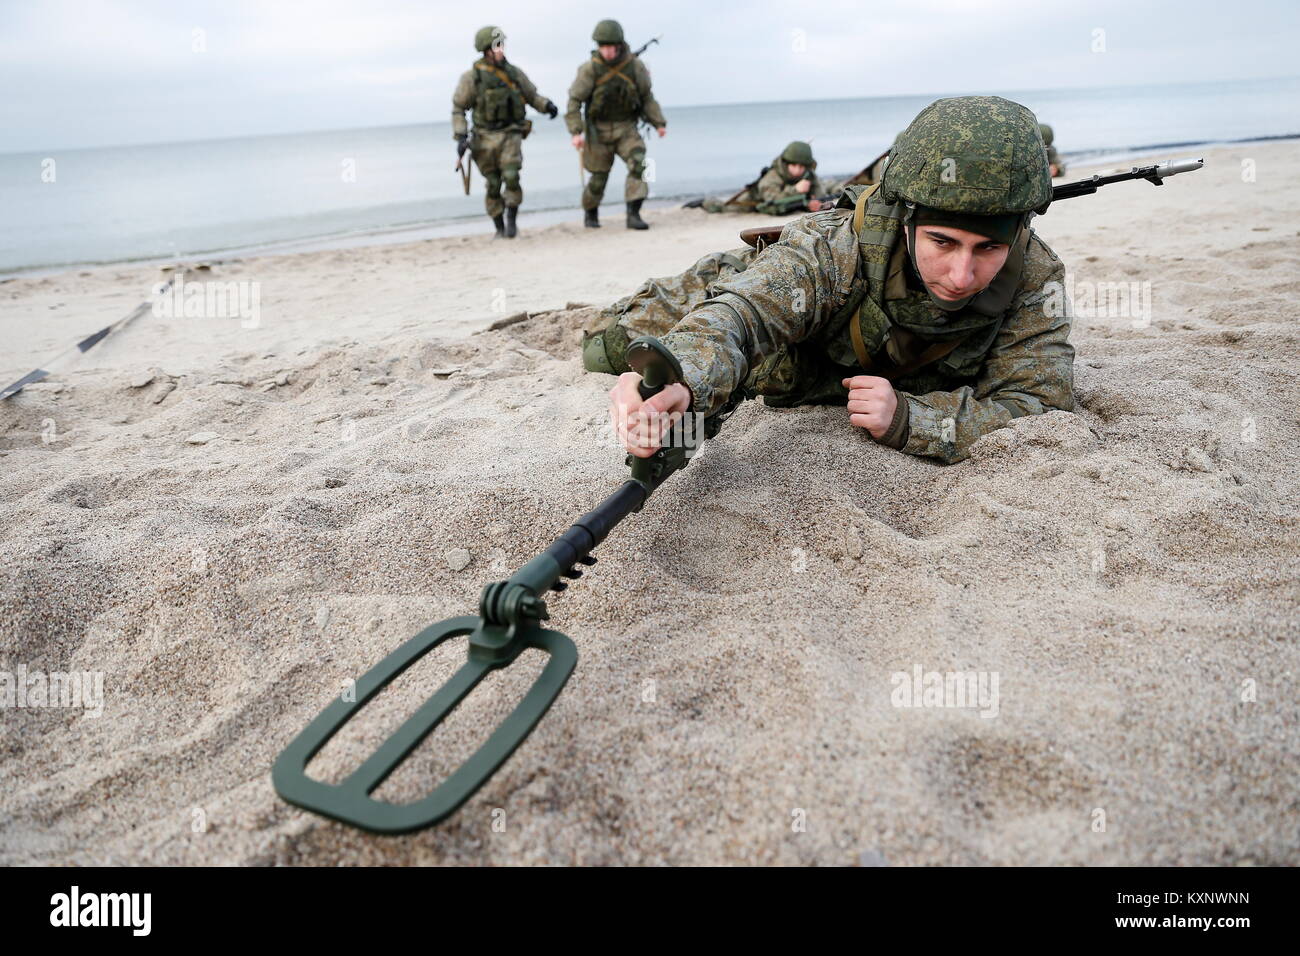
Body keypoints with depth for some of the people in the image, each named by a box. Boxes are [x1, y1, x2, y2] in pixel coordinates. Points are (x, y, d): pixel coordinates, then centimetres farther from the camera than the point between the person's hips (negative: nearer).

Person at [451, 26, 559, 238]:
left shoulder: (514, 72, 4)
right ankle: (500, 229, 14)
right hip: (485, 137, -1)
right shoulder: (472, 76, -4)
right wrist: (460, 137, -10)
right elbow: (458, 109, 0)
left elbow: (532, 96, 15)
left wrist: (547, 105, -6)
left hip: (510, 135, 1)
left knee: (511, 177, -18)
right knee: (493, 185, 1)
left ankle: (511, 221, -2)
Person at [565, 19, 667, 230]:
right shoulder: (590, 68, -16)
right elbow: (574, 101, -12)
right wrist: (576, 132, -21)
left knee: (638, 163, -22)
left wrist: (659, 123, -4)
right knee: (599, 177, 7)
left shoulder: (635, 66, -10)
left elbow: (646, 97, 3)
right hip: (598, 130, -1)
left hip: (626, 128, 1)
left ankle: (633, 215, -22)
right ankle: (590, 213, 34)